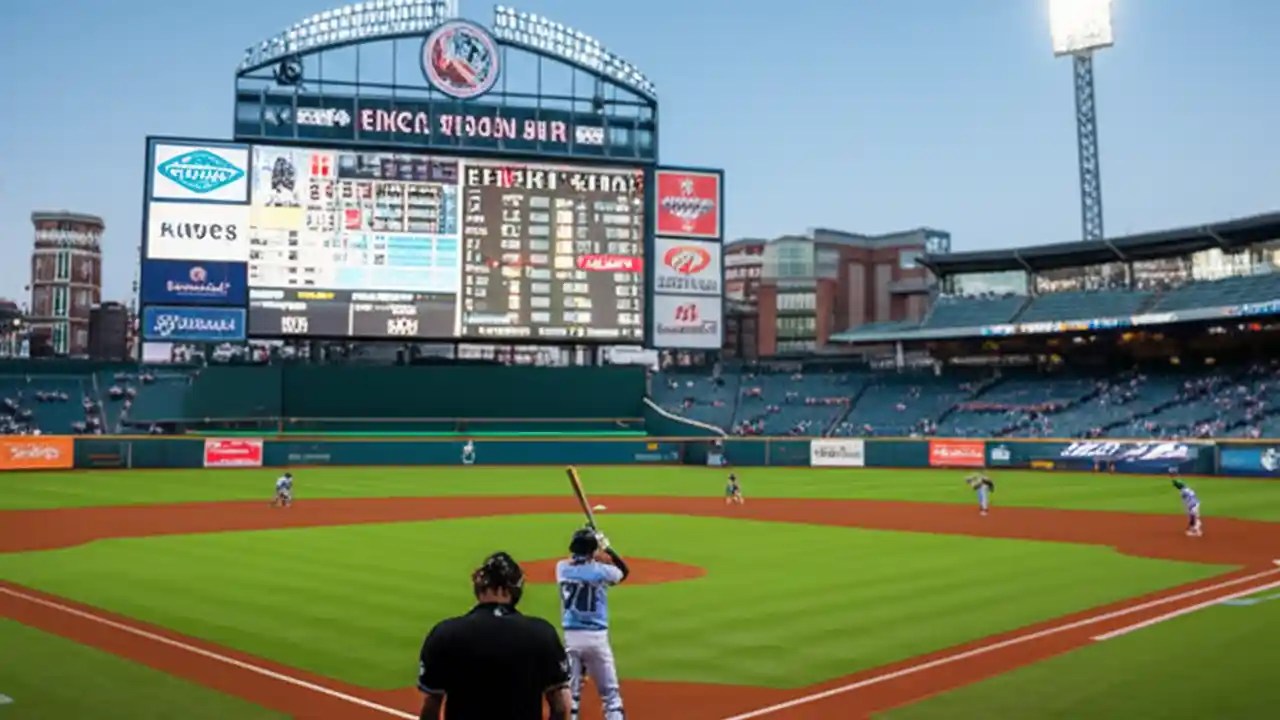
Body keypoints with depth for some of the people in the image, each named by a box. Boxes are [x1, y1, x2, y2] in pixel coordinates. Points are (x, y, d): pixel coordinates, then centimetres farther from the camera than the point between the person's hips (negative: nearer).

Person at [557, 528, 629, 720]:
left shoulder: (562, 568, 1)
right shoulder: (601, 571, -6)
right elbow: (624, 571, 15)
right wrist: (607, 548, 21)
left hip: (570, 637, 2)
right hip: (596, 637, -2)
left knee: (569, 693, 8)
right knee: (611, 693, 8)